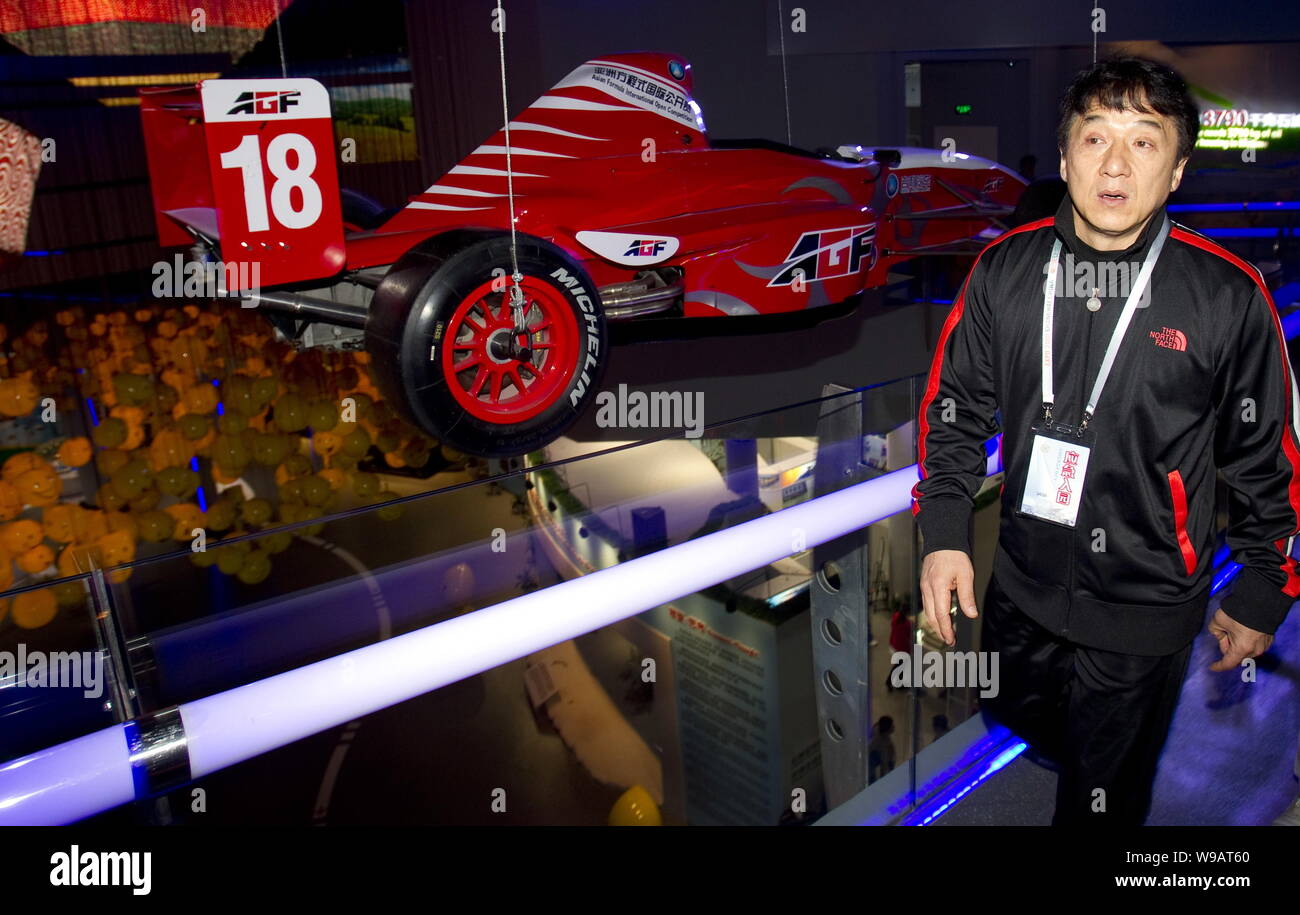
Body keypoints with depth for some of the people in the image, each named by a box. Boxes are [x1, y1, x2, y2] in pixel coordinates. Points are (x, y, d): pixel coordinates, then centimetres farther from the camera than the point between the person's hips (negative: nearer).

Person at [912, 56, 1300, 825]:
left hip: (1146, 614, -3)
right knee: (1017, 731, 28)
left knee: (1104, 796, 14)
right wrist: (944, 534, -6)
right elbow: (954, 410, 1)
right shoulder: (1005, 271, -8)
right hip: (1020, 590, 4)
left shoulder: (1229, 297, -15)